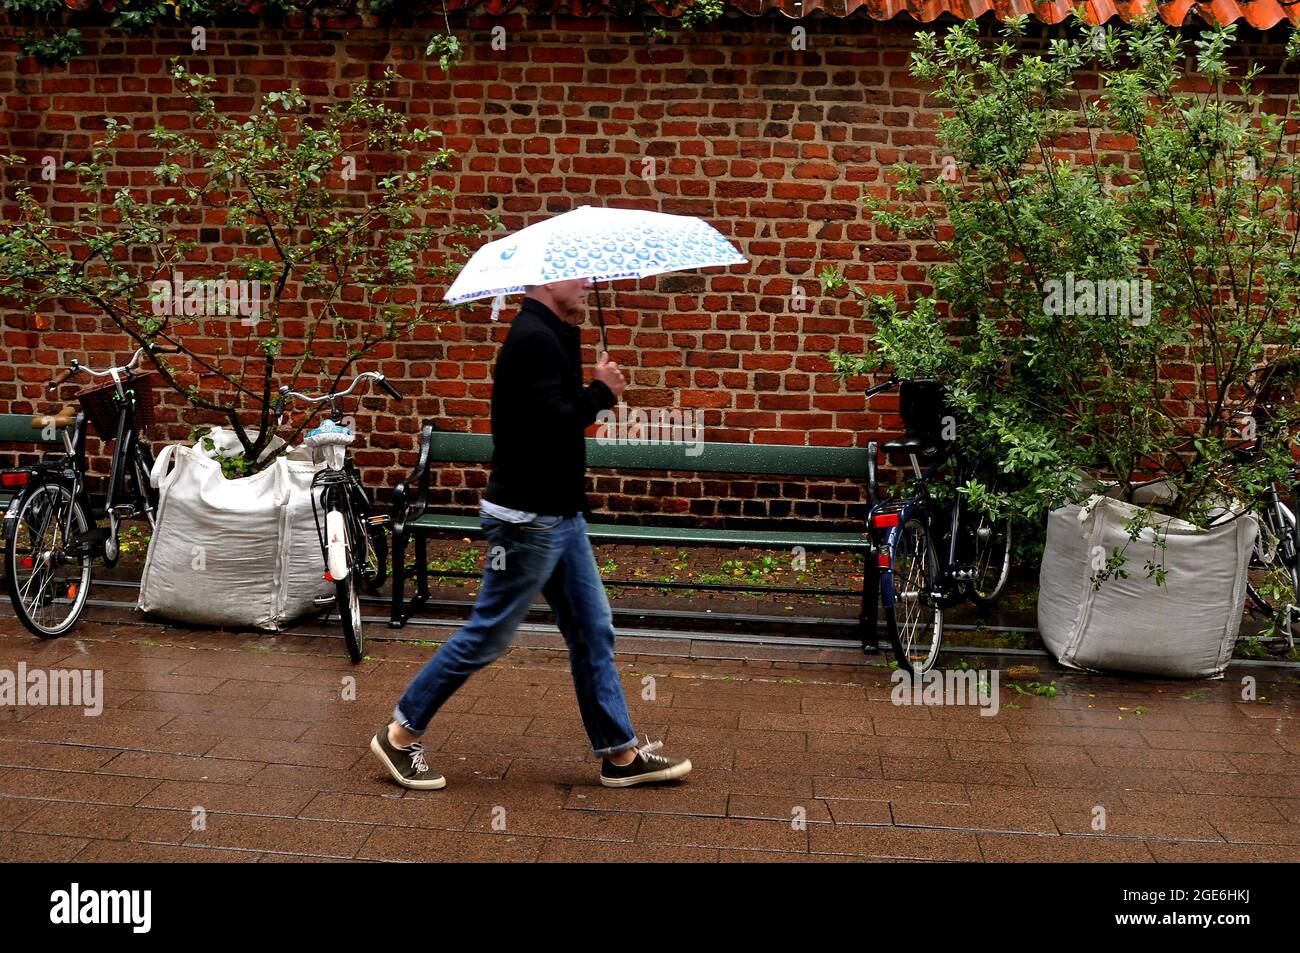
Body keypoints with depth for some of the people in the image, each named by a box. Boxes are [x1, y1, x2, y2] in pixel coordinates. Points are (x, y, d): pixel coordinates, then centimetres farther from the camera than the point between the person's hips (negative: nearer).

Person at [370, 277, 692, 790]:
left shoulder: (551, 335, 13)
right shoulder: (534, 339, -19)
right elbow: (553, 425, -28)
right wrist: (602, 391, -14)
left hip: (560, 515, 10)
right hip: (528, 519, -10)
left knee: (592, 630, 12)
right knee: (487, 635, 1)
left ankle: (620, 754, 20)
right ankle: (400, 735, 16)